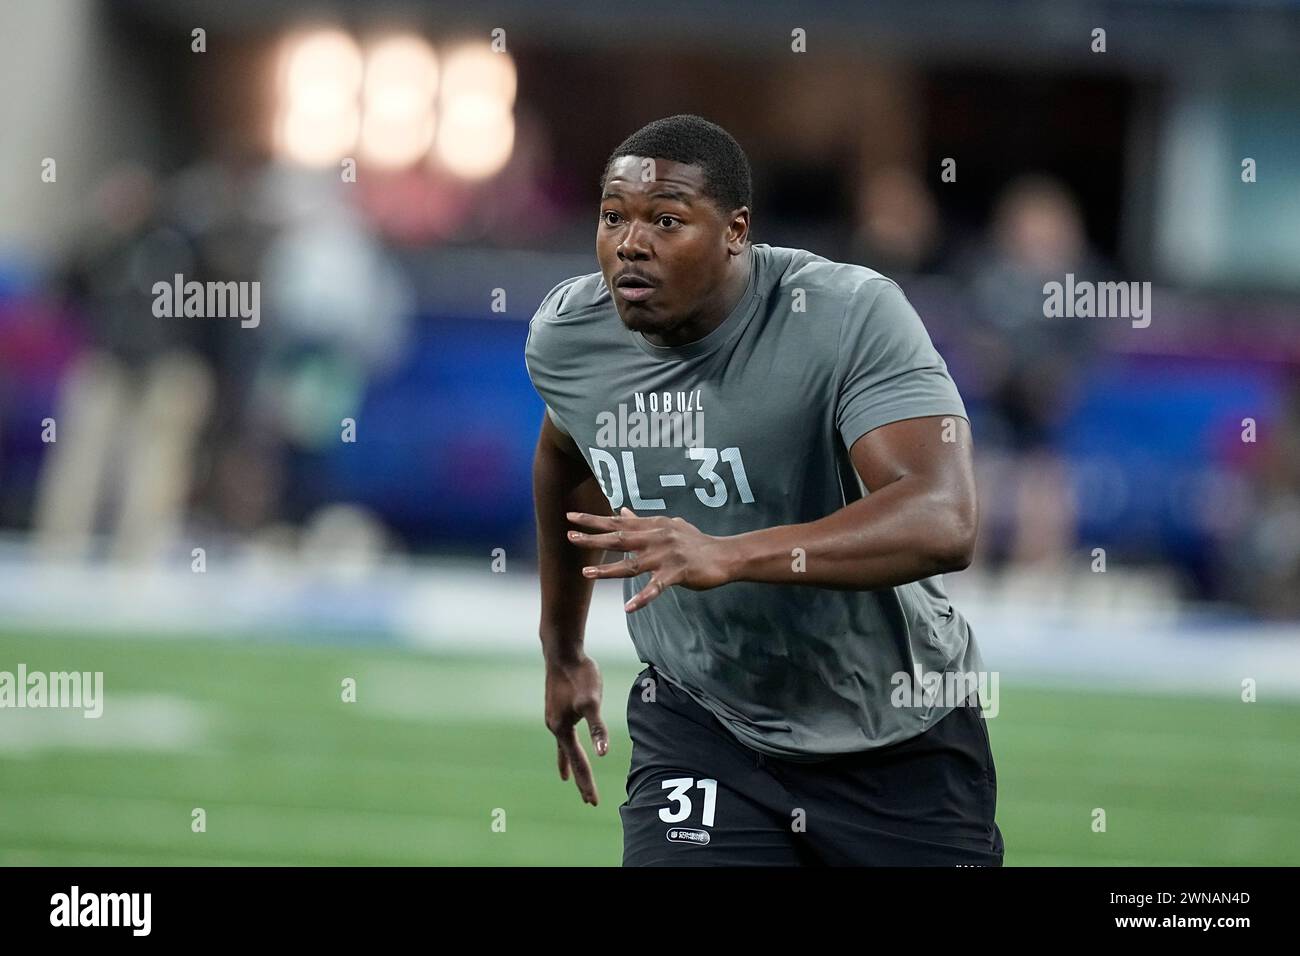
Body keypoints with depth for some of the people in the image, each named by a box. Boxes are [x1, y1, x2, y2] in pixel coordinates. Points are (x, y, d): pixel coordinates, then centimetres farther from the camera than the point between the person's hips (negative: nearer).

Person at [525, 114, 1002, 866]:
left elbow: (944, 522, -37)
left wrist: (729, 557, -49)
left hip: (900, 739, -2)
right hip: (700, 720, 3)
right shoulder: (565, 336, -7)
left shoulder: (852, 317, -24)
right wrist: (564, 651, 28)